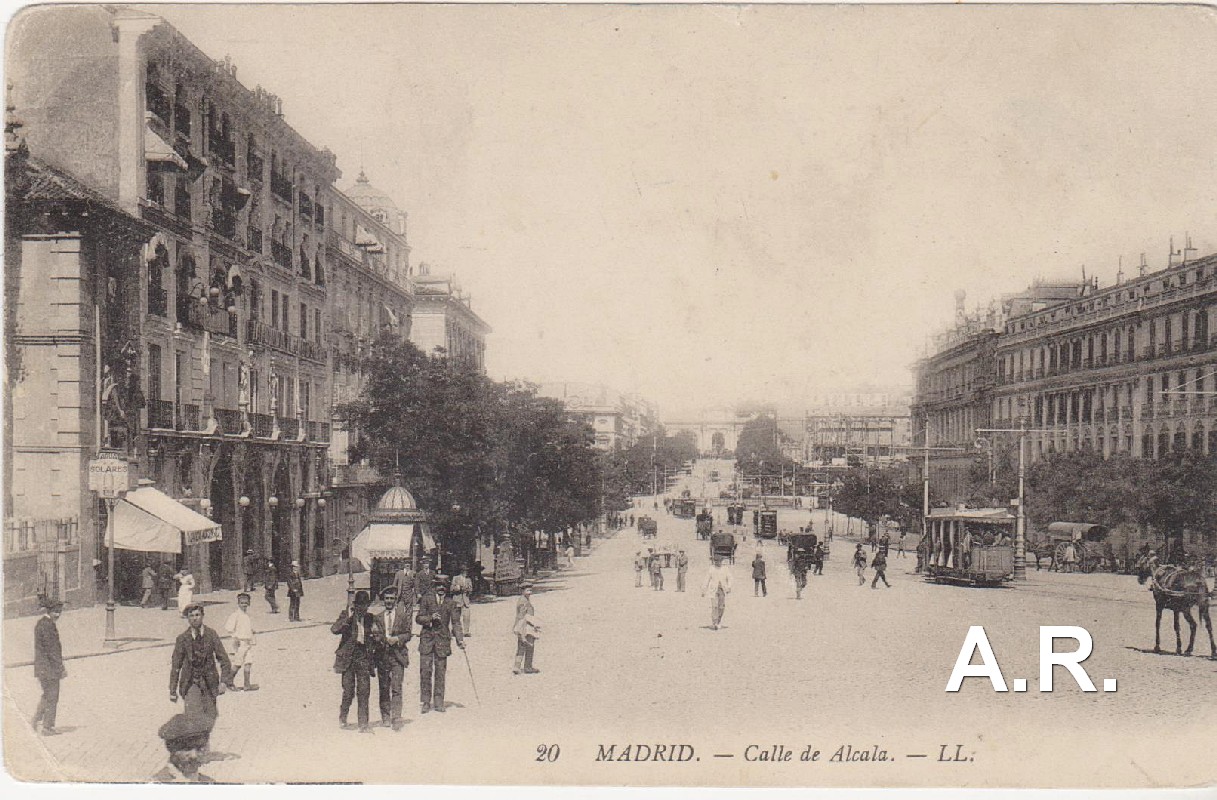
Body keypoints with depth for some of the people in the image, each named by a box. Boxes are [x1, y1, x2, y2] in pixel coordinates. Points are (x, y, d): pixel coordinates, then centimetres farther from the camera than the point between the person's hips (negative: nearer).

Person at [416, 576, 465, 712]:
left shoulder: (450, 603, 7)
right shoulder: (426, 599, 3)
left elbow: (456, 623, 3)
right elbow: (419, 618, 4)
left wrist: (460, 639, -9)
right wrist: (430, 618, -16)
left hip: (443, 639, 1)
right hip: (427, 638, -1)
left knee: (440, 672, 4)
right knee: (425, 671, -5)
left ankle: (438, 702, 12)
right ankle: (426, 702, 2)